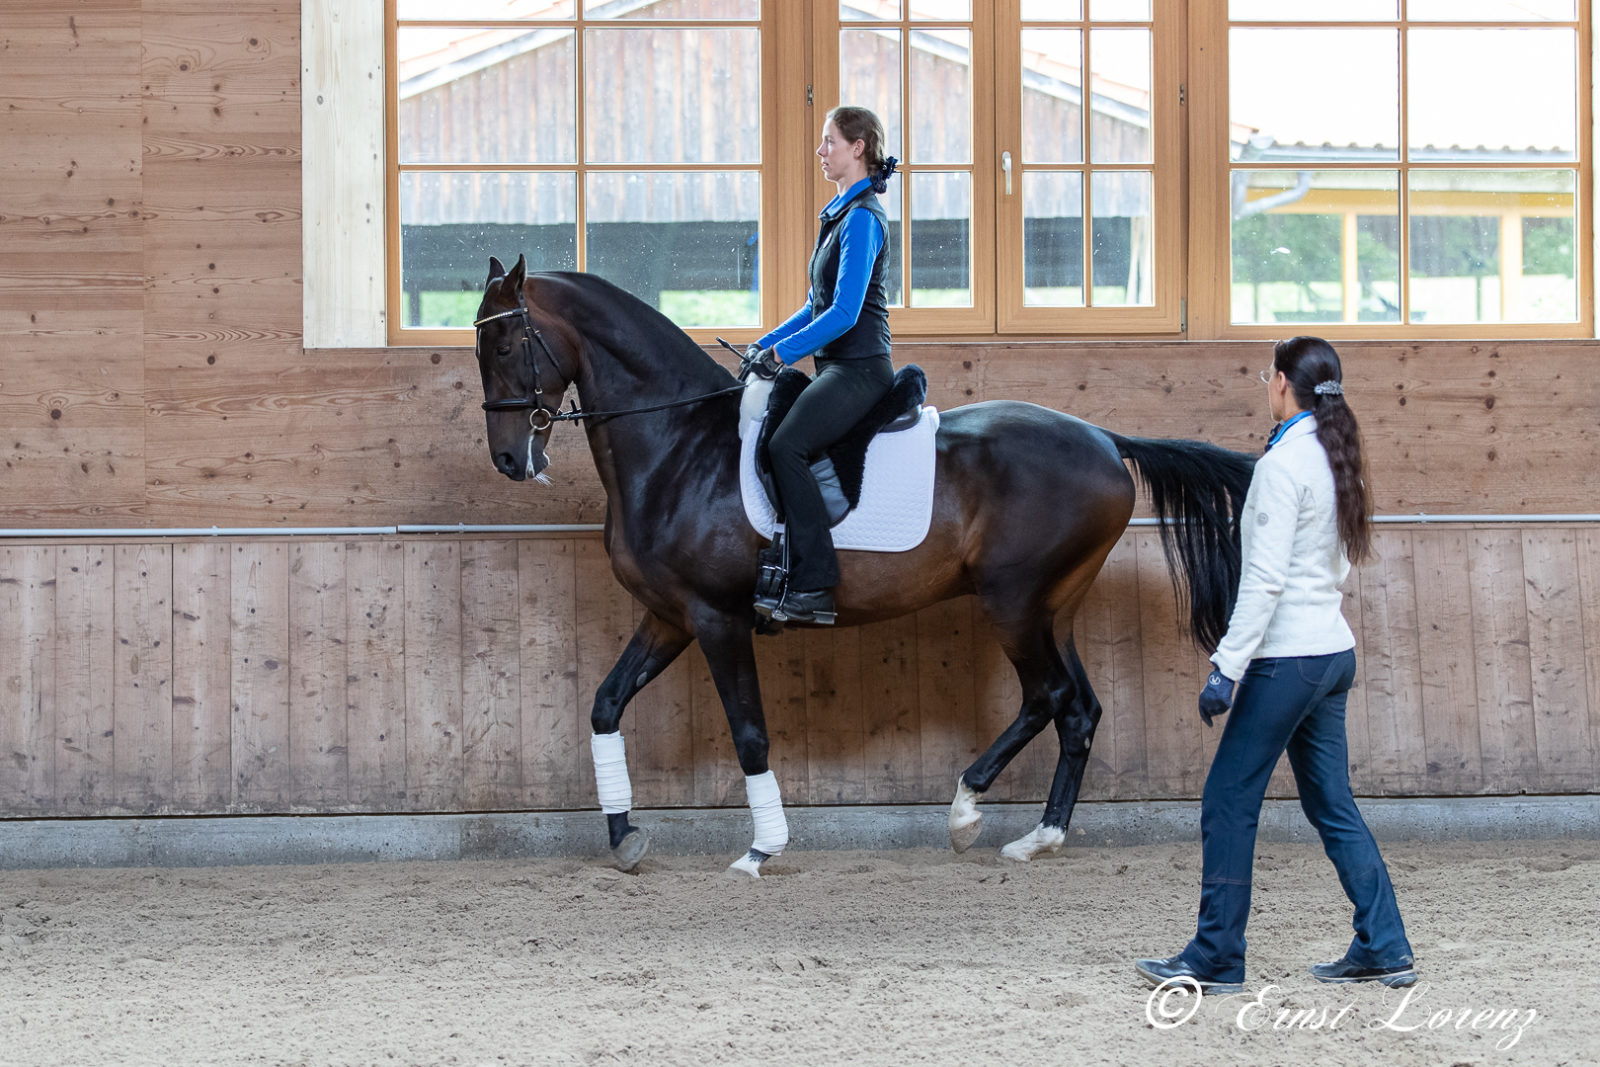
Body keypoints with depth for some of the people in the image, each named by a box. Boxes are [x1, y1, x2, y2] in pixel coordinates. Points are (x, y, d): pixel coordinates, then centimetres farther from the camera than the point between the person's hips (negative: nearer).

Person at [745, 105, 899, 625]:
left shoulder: (863, 218, -14)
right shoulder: (840, 214, 18)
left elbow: (844, 313, -21)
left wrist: (783, 352, -19)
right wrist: (766, 345, 14)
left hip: (859, 367, -10)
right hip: (836, 367, 10)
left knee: (787, 445, -25)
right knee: (768, 442, 5)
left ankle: (815, 585, -25)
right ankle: (793, 581, 7)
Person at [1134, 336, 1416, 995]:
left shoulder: (1284, 463, -16)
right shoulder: (1334, 459, 10)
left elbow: (1265, 579, -21)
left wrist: (1226, 667, -21)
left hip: (1288, 658, -9)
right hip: (1334, 650, 9)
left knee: (1228, 805, -1)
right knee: (1332, 805, 14)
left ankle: (1216, 959, 3)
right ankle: (1384, 948, 13)